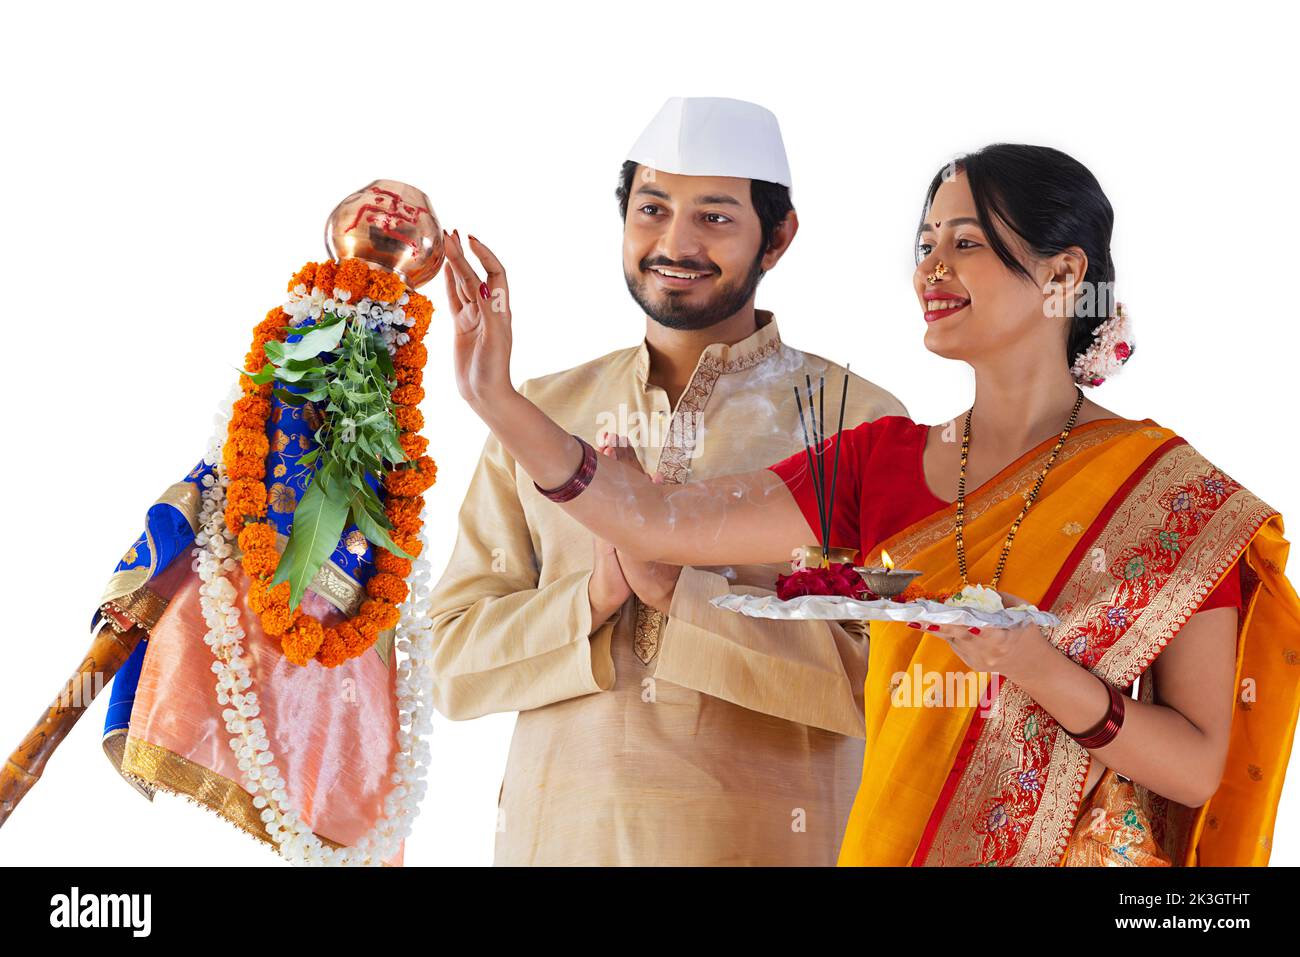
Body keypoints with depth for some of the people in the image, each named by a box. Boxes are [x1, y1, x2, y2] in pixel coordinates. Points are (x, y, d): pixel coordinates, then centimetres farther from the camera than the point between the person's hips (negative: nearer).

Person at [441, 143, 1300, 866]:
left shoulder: (1170, 491, -9)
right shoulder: (883, 462, 2)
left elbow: (1207, 767, -12)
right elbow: (661, 523, -6)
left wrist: (1040, 671, -25)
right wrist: (499, 400, -13)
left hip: (1081, 850, -4)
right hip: (895, 842, 4)